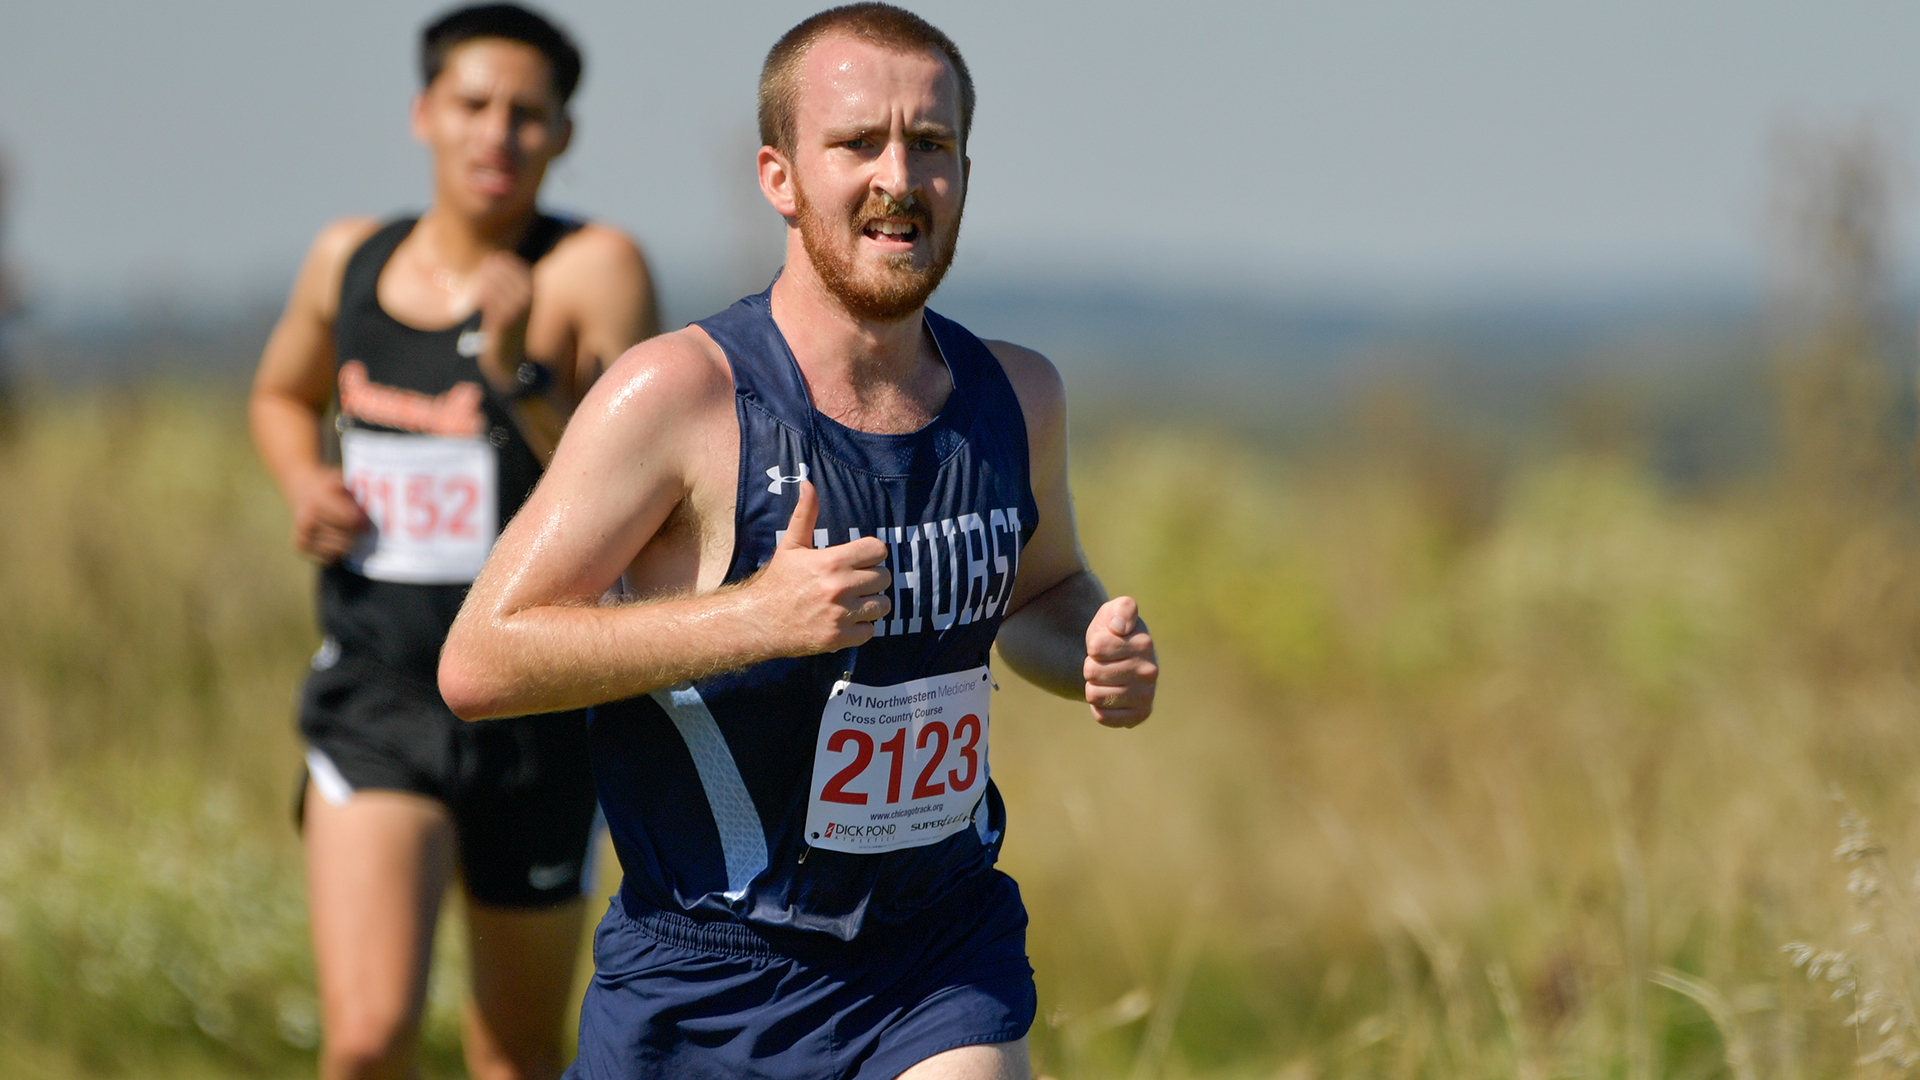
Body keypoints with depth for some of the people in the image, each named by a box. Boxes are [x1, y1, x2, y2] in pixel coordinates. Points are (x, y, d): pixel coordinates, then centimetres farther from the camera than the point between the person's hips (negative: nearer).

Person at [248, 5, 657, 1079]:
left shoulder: (595, 271, -10)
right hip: (374, 706, 1)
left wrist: (519, 376, -30)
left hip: (537, 710, -1)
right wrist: (307, 480, 3)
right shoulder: (350, 260, 3)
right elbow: (283, 397, 24)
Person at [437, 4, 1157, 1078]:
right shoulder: (680, 394, -16)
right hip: (708, 981, -3)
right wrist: (753, 616, -28)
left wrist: (1097, 652, -3)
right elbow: (479, 662, -19)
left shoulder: (1018, 396, 0)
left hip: (943, 966, 3)